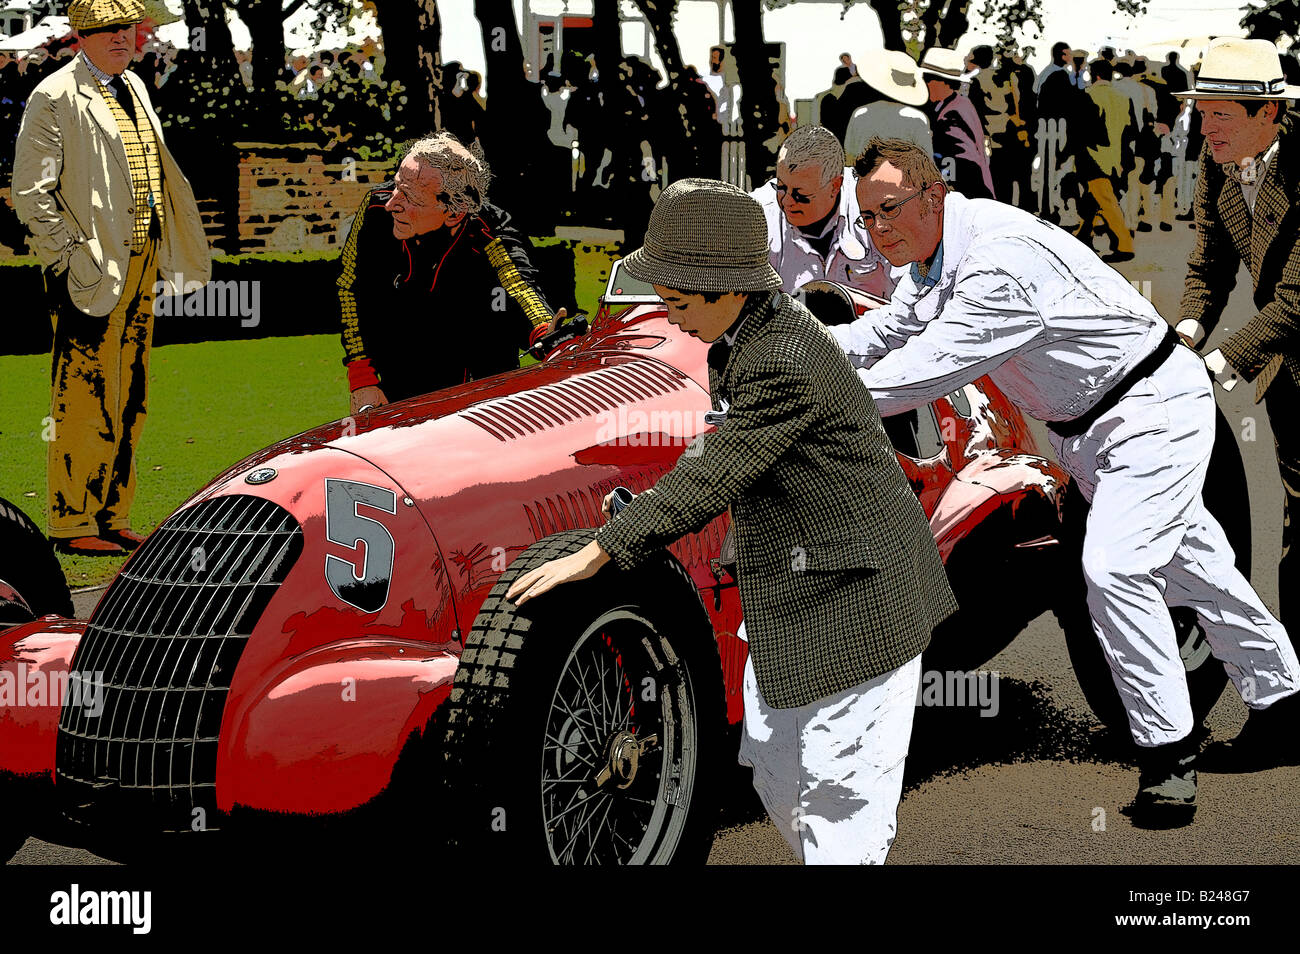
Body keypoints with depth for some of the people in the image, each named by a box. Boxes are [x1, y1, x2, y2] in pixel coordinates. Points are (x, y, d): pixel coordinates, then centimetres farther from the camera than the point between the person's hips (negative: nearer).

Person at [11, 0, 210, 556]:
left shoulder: (134, 88, 16)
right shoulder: (55, 98, -8)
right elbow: (31, 192, -10)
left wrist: (161, 259, 17)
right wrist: (70, 259, -15)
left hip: (141, 269, 8)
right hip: (89, 273, -8)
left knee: (128, 403, 11)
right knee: (84, 399, -5)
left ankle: (111, 518, 19)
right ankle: (71, 523, 3)